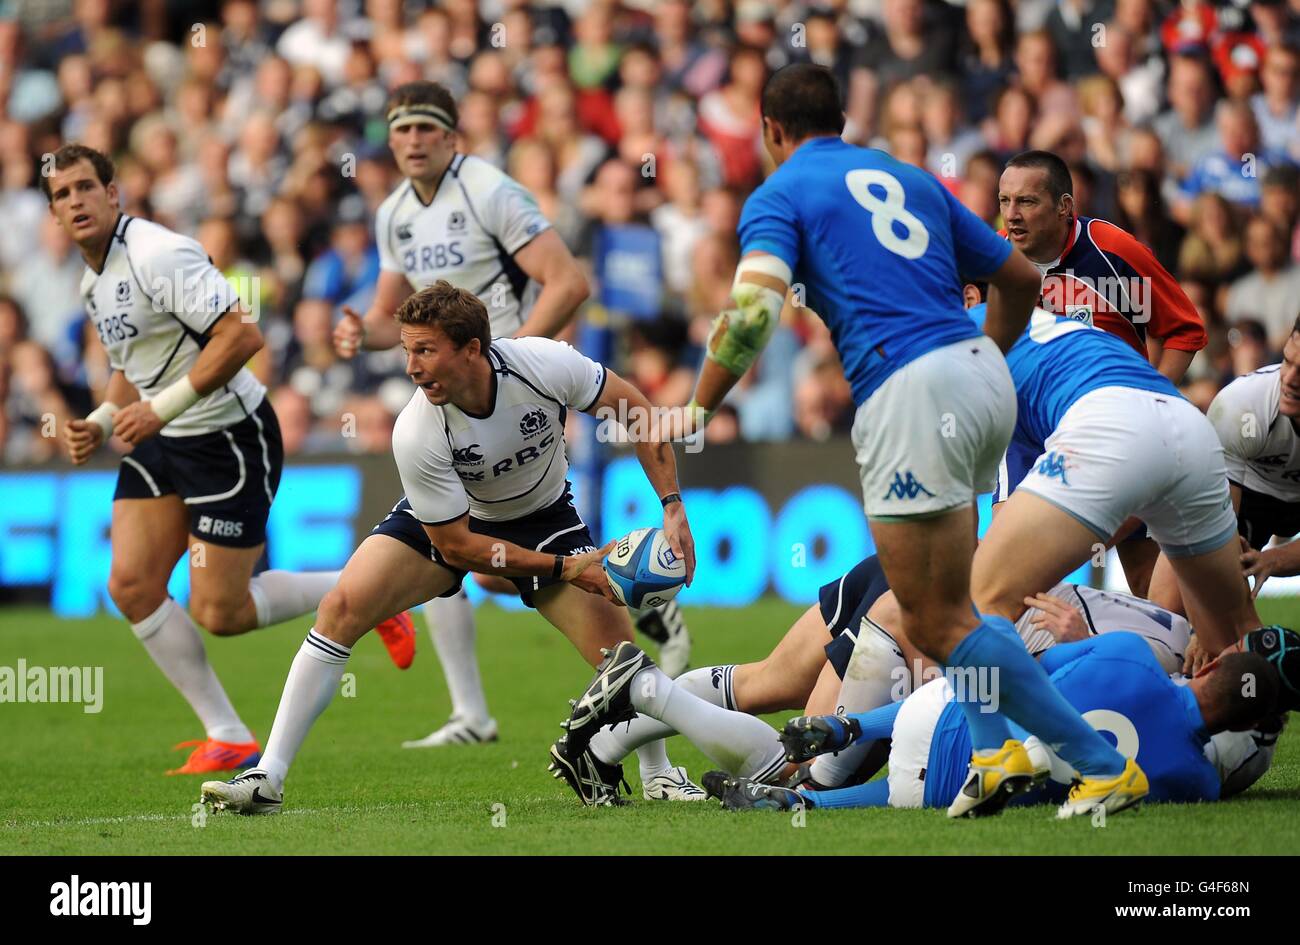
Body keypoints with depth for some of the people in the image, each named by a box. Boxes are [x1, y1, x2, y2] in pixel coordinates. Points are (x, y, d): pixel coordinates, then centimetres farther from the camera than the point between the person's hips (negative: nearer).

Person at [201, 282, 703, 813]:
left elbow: (635, 410, -13)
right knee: (342, 606, -21)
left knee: (620, 648, -14)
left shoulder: (544, 365, -32)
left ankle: (656, 772, 18)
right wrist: (565, 568, -22)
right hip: (452, 520, -1)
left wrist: (672, 506, -18)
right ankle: (268, 778, -14)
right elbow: (456, 546, -22)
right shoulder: (415, 435, -33)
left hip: (543, 517, 1)